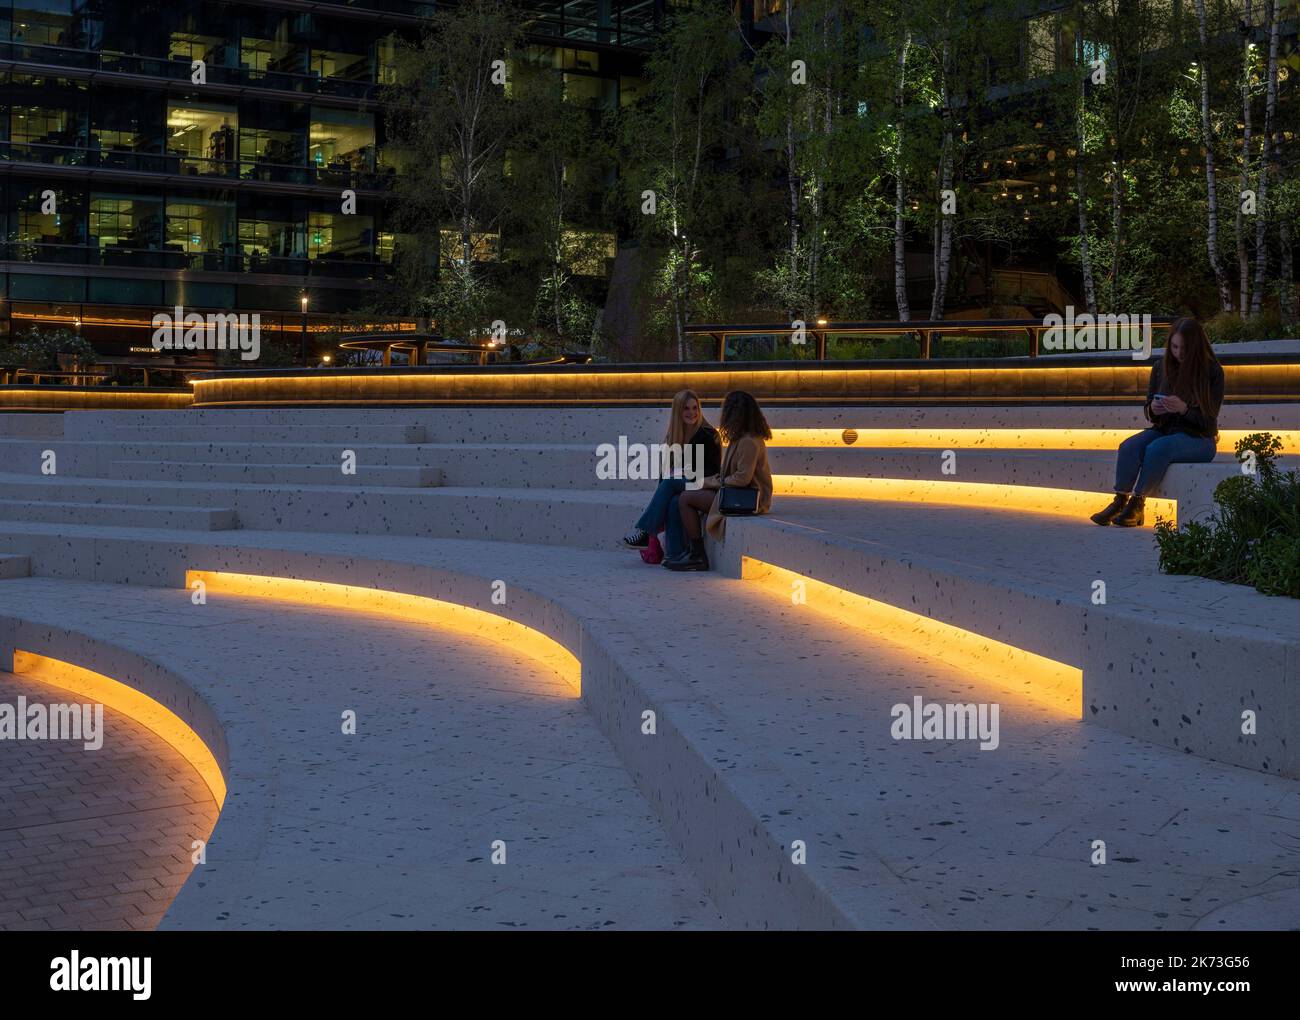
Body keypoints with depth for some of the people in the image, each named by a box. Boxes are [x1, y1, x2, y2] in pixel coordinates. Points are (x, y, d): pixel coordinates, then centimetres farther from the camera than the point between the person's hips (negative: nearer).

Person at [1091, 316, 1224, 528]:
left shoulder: (1212, 371, -6)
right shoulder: (1161, 367, 6)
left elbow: (1208, 420, -9)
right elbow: (1149, 413, 13)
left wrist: (1184, 409, -28)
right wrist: (1152, 409, -12)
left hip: (1198, 437, -4)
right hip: (1163, 429, 5)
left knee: (1157, 448, -34)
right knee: (1129, 446, -26)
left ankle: (1137, 505, -27)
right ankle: (1119, 502, -27)